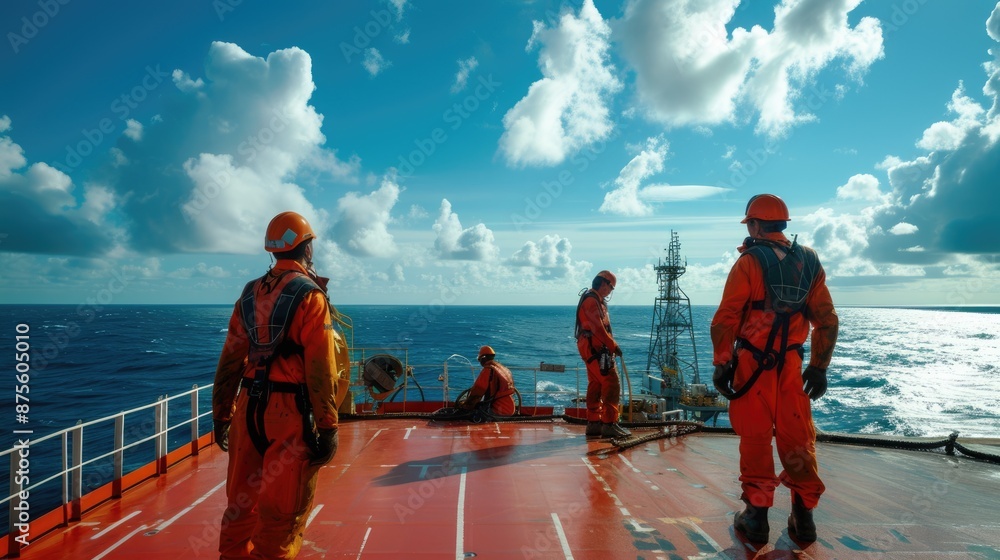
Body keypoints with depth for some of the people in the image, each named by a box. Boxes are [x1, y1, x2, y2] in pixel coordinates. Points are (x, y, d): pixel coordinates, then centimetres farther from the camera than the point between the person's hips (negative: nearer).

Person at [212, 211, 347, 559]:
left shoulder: (250, 293, 10)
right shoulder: (309, 295, -10)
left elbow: (230, 360, 10)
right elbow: (320, 368, -16)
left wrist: (222, 414, 17)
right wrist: (328, 426, -13)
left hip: (250, 407, 7)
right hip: (291, 412, -6)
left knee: (242, 498, 18)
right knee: (283, 511, 3)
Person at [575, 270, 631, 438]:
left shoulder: (597, 301, 21)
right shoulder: (591, 300, -13)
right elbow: (598, 328, -22)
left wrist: (611, 345, 13)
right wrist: (613, 345, -19)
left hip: (594, 349, 11)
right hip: (594, 348, -11)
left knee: (595, 385, 12)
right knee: (612, 383, -11)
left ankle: (593, 424, 16)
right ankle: (609, 424, -10)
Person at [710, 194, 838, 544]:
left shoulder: (750, 261, -8)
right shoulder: (810, 262, 7)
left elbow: (726, 319, -13)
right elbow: (827, 321, 8)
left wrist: (721, 364, -6)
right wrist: (819, 367, 14)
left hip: (752, 364, -4)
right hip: (791, 366, 4)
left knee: (755, 439, 4)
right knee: (797, 440, 11)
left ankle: (756, 517, 10)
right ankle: (803, 517, 17)